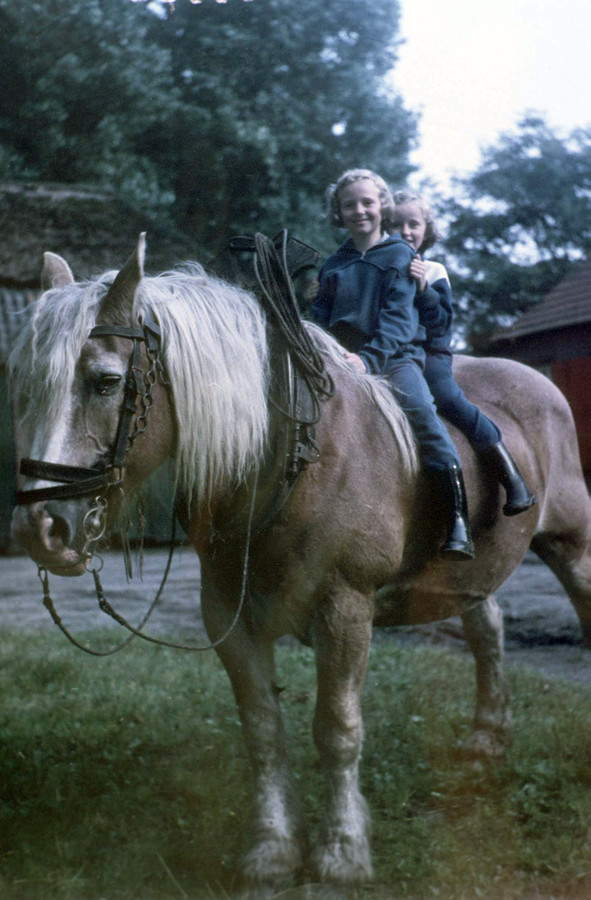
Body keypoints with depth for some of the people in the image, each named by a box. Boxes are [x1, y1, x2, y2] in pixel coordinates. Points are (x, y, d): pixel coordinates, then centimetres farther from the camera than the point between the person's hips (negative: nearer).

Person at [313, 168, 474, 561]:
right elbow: (320, 317, 16)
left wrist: (370, 358, -23)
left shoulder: (399, 255, 5)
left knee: (421, 410, -27)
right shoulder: (333, 265, 18)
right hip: (343, 359, 5)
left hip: (395, 355, -5)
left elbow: (397, 316, -7)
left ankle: (458, 524, -30)